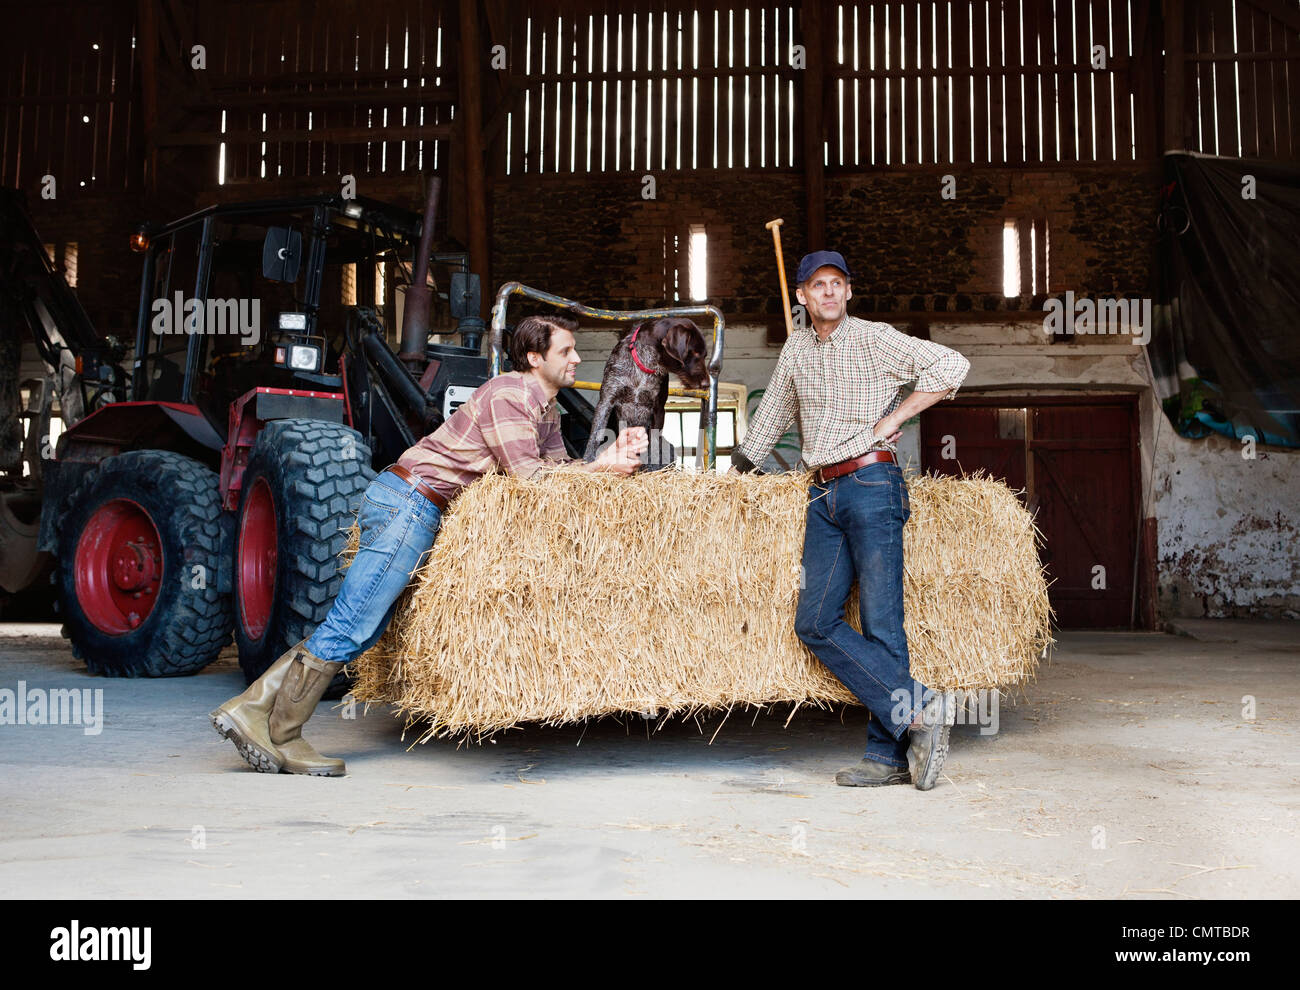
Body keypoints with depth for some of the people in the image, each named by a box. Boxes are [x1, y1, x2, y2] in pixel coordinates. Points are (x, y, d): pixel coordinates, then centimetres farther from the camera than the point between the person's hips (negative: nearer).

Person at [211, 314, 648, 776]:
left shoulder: (546, 409, 20)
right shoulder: (510, 393, -12)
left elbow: (558, 469, 14)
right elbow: (527, 476, -16)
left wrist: (613, 453, 0)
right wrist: (601, 468, -7)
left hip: (408, 507, 10)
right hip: (409, 499, -10)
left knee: (361, 630, 7)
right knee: (351, 627, -8)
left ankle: (250, 709, 10)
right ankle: (280, 736, 0)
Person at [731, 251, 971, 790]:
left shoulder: (874, 339, 1)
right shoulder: (796, 349, 19)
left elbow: (950, 365, -8)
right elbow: (773, 413, 32)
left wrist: (893, 419, -7)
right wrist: (738, 466, 36)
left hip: (871, 484, -6)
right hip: (823, 493, 6)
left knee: (881, 623, -8)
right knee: (815, 620, -5)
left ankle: (890, 753, -3)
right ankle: (919, 709, -5)